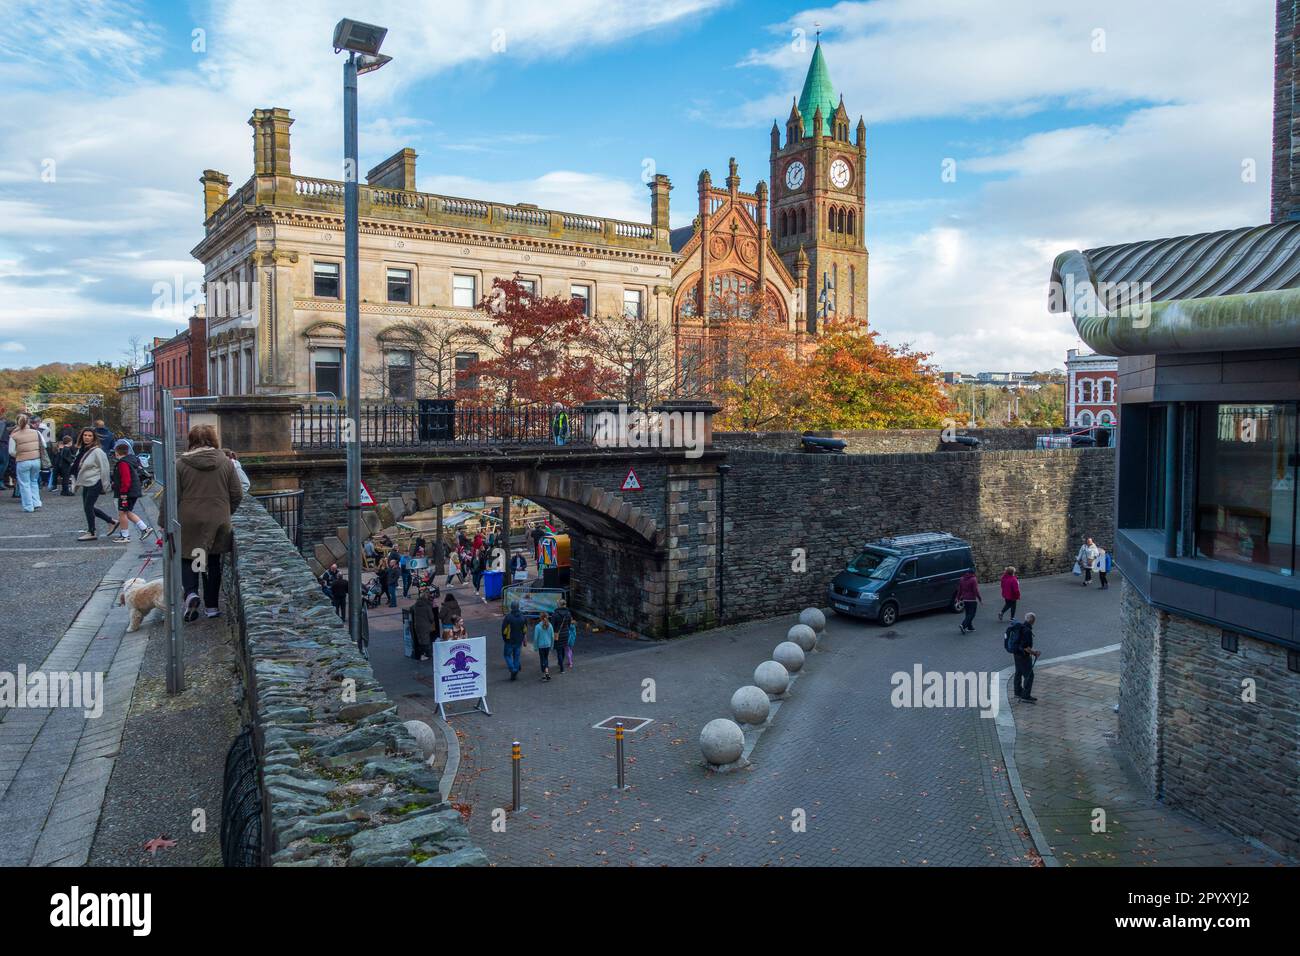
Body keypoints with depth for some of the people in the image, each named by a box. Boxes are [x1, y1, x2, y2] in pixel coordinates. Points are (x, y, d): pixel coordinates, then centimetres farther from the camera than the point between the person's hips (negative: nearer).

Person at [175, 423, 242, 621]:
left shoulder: (181, 464, -6)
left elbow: (173, 497, -6)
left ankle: (191, 593, -11)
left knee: (187, 559, 13)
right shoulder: (225, 462, -1)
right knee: (213, 562, 12)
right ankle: (211, 606, 16)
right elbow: (237, 495, 2)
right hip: (217, 522, 2)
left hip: (189, 522, -2)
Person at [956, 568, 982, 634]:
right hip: (972, 600, -7)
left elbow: (959, 590, 11)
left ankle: (970, 627, 18)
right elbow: (976, 590, -16)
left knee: (968, 614, 17)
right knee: (971, 614, -4)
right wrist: (979, 598, -7)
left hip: (964, 599, 7)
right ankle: (963, 625, -20)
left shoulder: (962, 579, 9)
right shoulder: (974, 579, -12)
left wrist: (958, 598, 17)